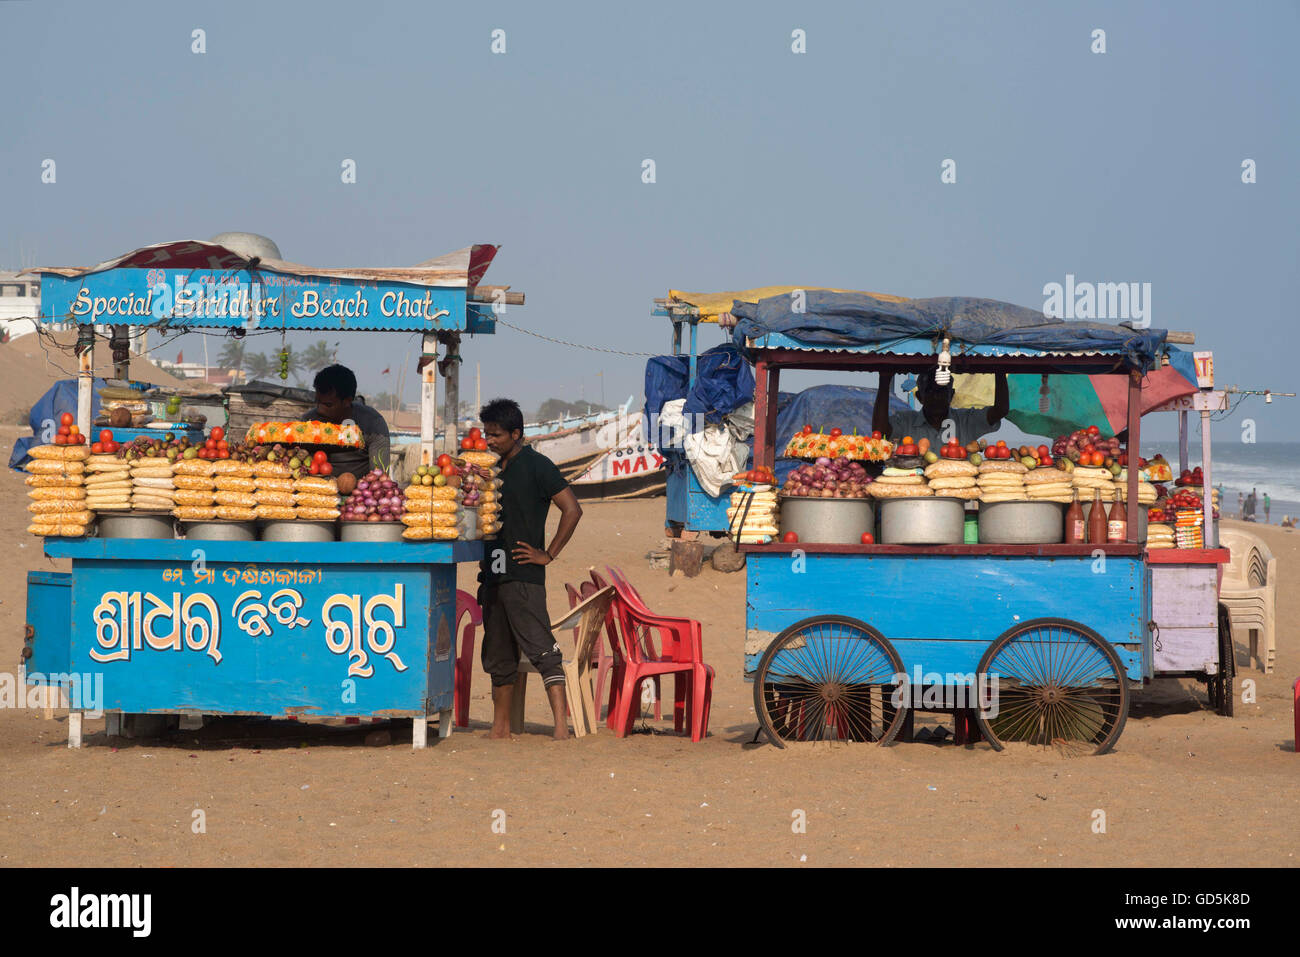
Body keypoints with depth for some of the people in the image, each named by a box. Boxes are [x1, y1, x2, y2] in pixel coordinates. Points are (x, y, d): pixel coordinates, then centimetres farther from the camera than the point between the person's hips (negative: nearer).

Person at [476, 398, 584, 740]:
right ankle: (500, 727, 20)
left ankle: (561, 722, -21)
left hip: (523, 575, -8)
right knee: (498, 655, 12)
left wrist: (548, 555, -10)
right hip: (493, 574, 8)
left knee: (541, 648, -15)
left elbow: (572, 510, -10)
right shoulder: (492, 467, 17)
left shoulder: (536, 466, -5)